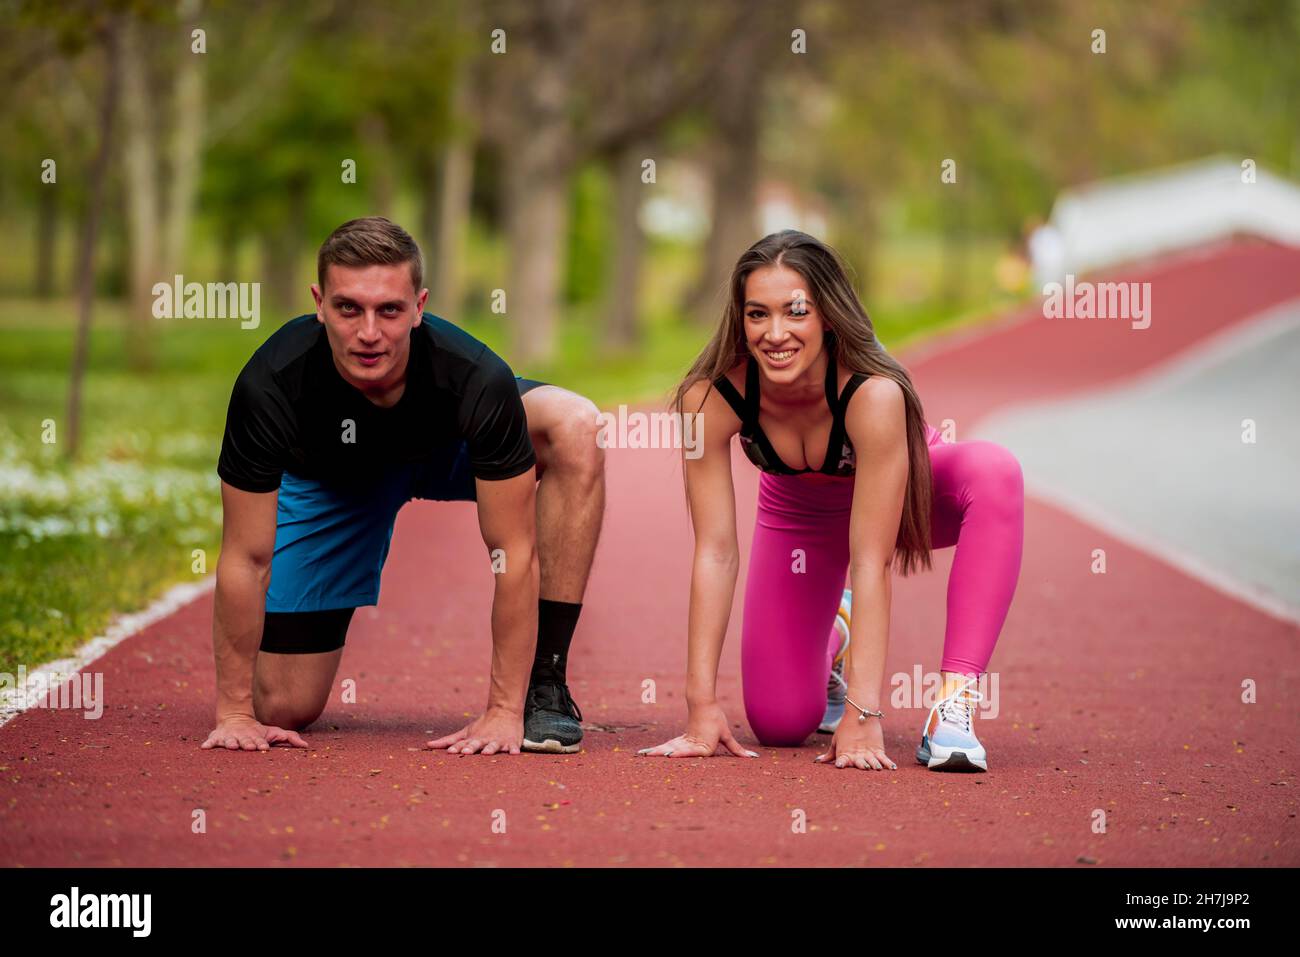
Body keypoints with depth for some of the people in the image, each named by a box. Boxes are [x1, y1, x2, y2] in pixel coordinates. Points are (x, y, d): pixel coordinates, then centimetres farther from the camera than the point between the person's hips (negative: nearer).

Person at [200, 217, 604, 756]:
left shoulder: (476, 381, -40)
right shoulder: (269, 386, -39)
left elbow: (512, 551, -32)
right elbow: (246, 559, -28)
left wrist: (504, 712, -32)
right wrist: (234, 712, -23)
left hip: (448, 449, 0)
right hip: (329, 477, 0)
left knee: (575, 428, -33)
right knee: (285, 708, -7)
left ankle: (544, 686, -22)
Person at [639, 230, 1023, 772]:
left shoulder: (874, 395, -40)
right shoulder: (710, 399, -33)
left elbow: (870, 560, -39)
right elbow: (715, 552, -28)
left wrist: (863, 715, -43)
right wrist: (702, 707, -30)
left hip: (900, 496, -2)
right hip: (798, 512, 2)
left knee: (993, 472, -37)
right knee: (779, 724, -6)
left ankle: (954, 703, -33)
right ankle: (831, 637, 30)